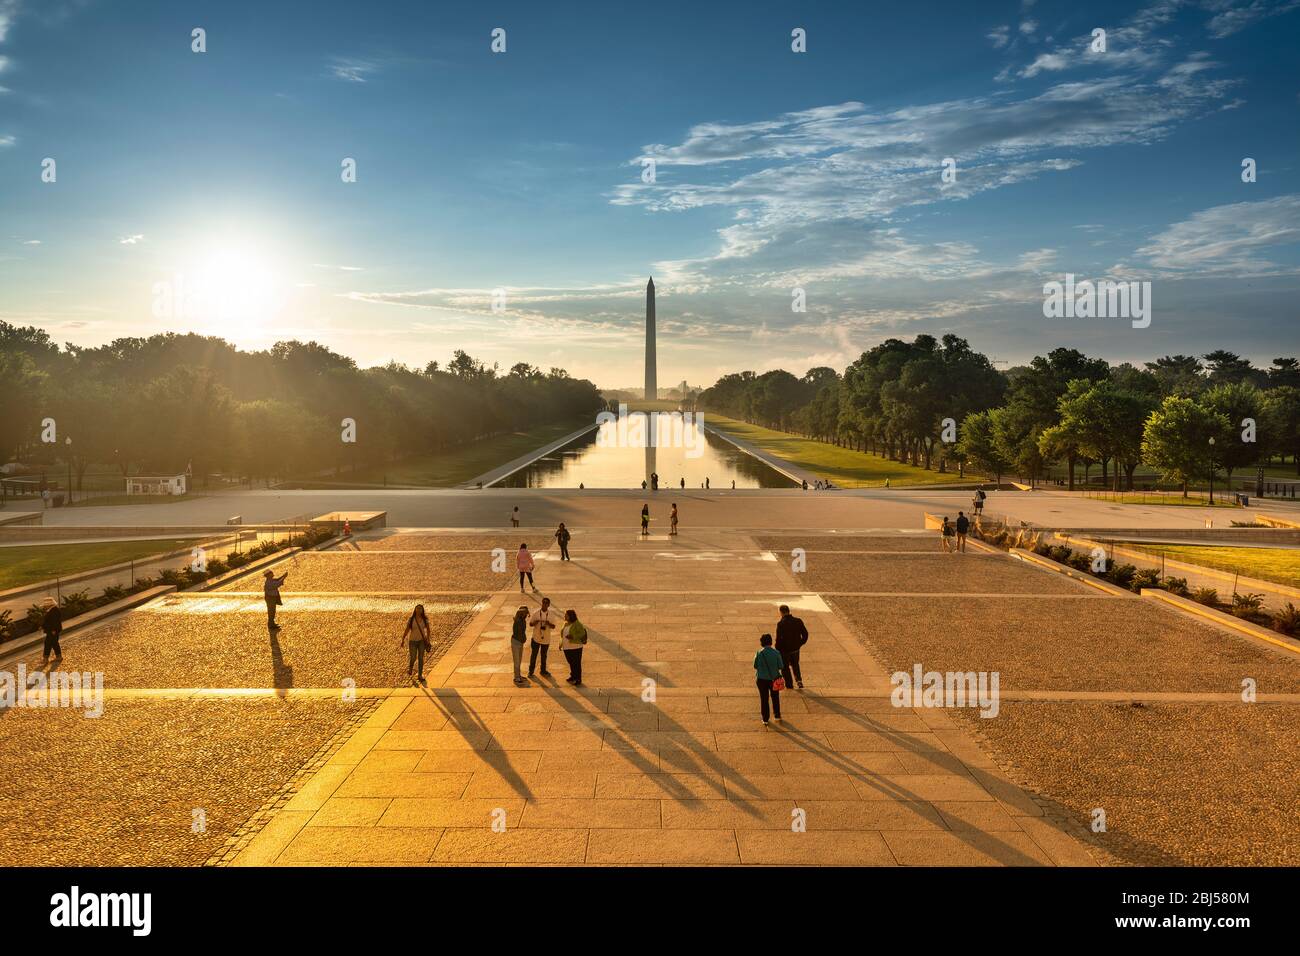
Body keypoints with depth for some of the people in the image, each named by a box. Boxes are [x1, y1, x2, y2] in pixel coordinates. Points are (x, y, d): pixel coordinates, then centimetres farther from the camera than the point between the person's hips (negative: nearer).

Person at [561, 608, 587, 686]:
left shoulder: (577, 624, -14)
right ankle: (573, 676, 34)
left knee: (576, 664, -2)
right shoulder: (566, 624, 10)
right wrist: (561, 644, 16)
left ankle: (578, 680, 5)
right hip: (567, 647, 8)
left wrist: (573, 636, -27)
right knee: (571, 663, 18)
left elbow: (582, 633, -17)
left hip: (575, 647, -8)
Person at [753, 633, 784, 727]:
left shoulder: (759, 653, -14)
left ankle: (765, 719, 15)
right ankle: (777, 715, 32)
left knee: (764, 699, 11)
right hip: (774, 678, 1)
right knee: (775, 697, 22)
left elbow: (755, 666, -7)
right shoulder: (776, 653, -13)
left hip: (762, 679, -1)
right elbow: (780, 667, -8)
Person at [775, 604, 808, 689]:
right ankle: (799, 679, 9)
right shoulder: (798, 621, -5)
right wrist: (800, 643, 14)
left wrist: (777, 650, -7)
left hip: (785, 650, -4)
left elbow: (779, 638, -20)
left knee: (785, 667, 15)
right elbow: (805, 634, 0)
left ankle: (789, 684, 21)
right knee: (795, 665, 26)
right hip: (796, 649, 4)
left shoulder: (780, 624, -20)